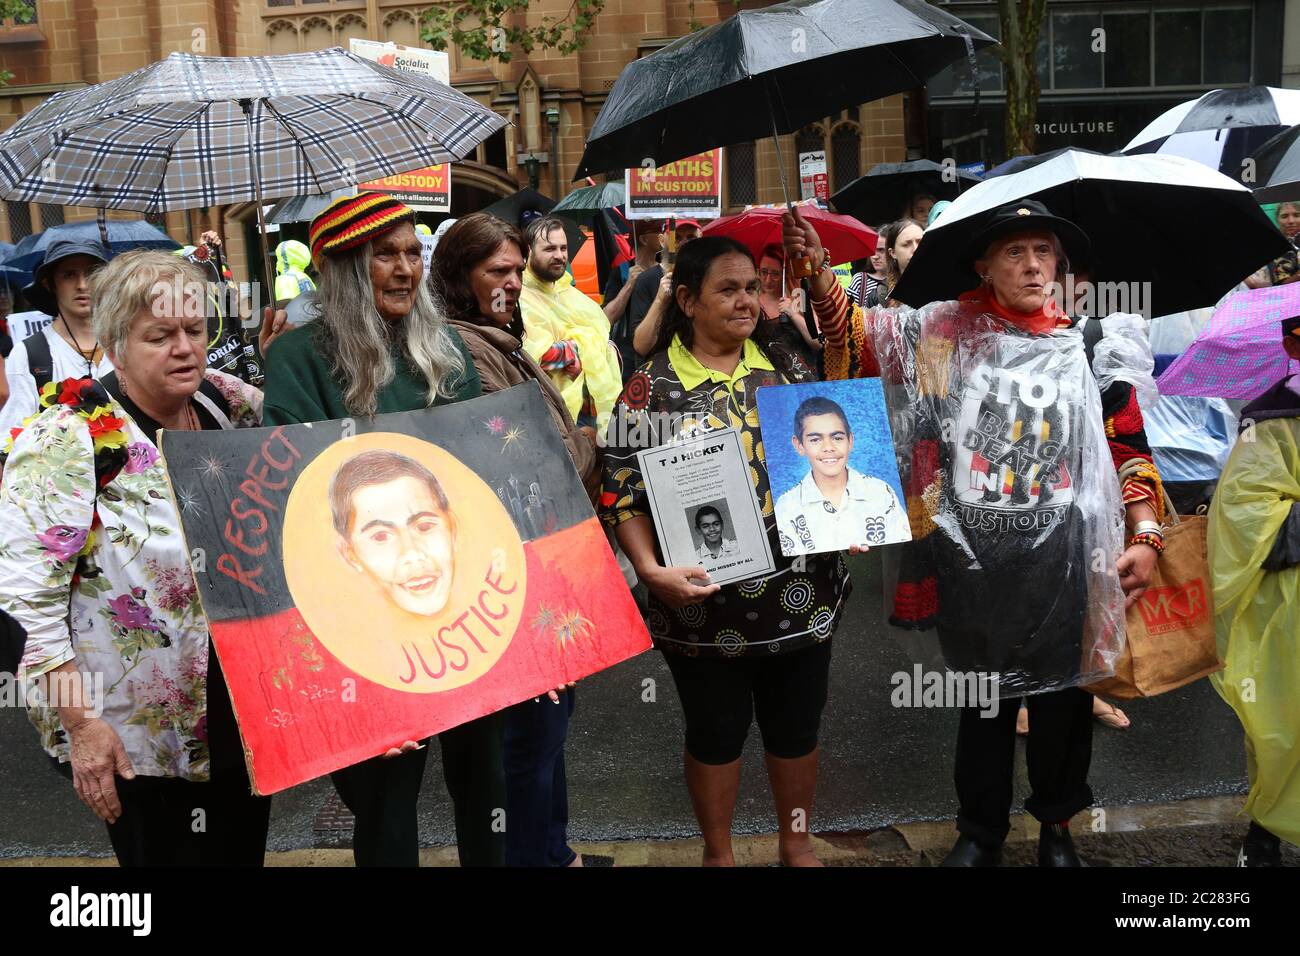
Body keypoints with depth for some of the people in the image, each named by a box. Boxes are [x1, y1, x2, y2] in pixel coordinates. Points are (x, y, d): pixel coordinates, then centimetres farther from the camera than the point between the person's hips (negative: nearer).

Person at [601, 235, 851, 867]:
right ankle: (718, 852, 37)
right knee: (716, 732, 14)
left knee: (796, 725, 17)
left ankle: (796, 843, 40)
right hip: (705, 598, -3)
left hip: (801, 593, 4)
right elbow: (623, 493, -10)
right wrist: (653, 571, -24)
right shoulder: (652, 386, -7)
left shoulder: (785, 367, 5)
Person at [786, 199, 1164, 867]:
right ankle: (981, 829, 34)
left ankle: (1056, 825, 36)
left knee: (1061, 688, 12)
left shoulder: (1091, 344, 2)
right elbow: (853, 335, -4)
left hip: (1062, 554, 1)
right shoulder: (946, 332, -1)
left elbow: (1129, 447, 3)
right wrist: (818, 271, -20)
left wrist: (1146, 536, -5)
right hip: (972, 554, 0)